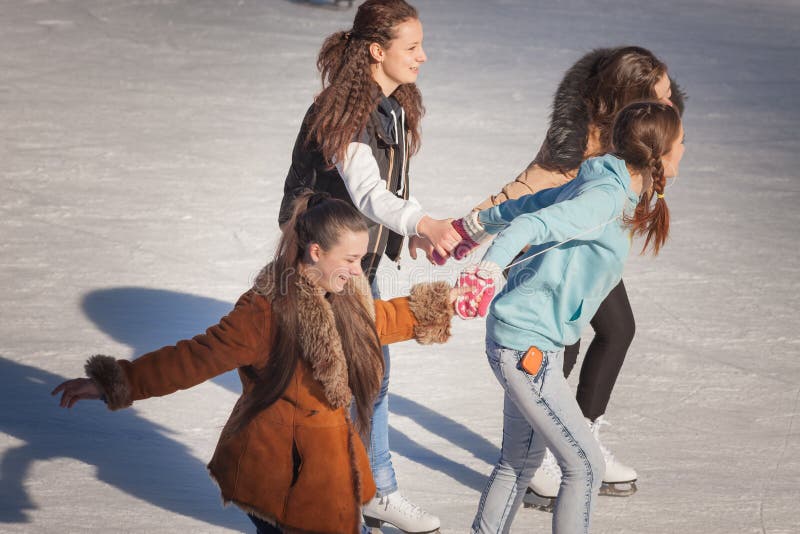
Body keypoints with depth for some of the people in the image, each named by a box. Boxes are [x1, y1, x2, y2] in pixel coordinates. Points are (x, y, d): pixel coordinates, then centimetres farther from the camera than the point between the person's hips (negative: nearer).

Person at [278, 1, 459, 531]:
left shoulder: (395, 109, 4)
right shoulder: (343, 114, -25)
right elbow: (367, 193, -38)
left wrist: (417, 230, 2)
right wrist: (423, 223, -52)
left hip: (363, 263, 9)